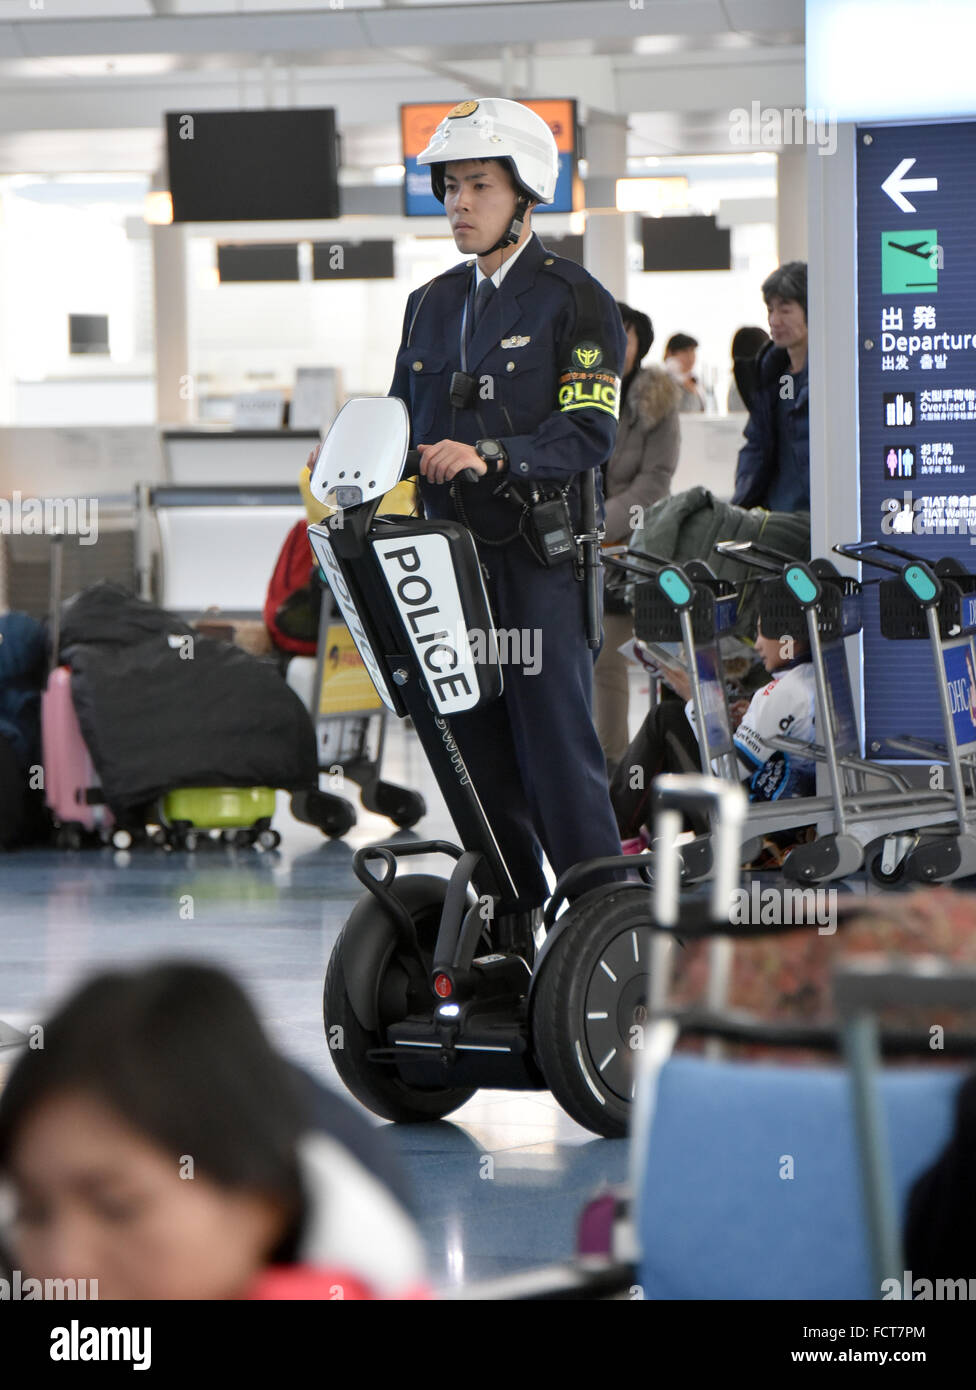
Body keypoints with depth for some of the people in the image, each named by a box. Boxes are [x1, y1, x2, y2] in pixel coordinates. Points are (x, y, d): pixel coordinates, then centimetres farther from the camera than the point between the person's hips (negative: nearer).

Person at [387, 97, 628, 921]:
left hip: (540, 557, -6)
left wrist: (489, 456, -26)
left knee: (558, 751, -8)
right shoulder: (433, 304, 17)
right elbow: (404, 424, 21)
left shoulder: (574, 302, -4)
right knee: (476, 753, 8)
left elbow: (590, 433, -13)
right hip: (453, 554, 6)